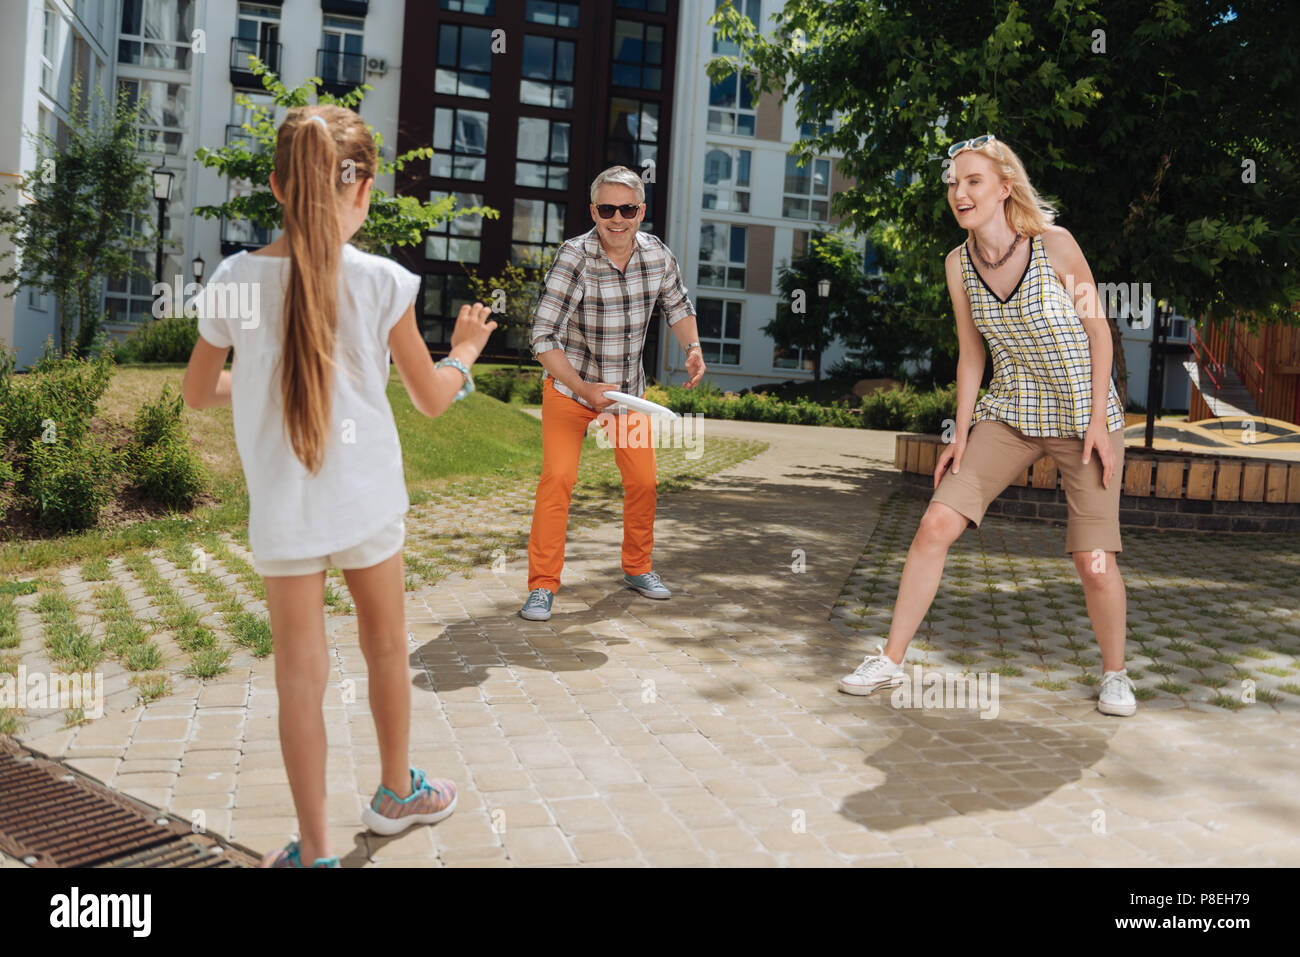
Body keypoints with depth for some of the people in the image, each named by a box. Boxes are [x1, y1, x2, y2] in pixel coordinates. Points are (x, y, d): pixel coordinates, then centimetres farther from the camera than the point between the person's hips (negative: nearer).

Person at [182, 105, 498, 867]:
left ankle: (315, 849, 15)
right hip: (368, 499, 0)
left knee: (301, 674, 7)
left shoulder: (236, 280, -6)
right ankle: (396, 792, 39)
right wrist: (466, 349, 17)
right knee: (387, 646, 20)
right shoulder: (382, 281, -11)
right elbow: (432, 399, -2)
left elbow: (199, 392, 7)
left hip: (283, 511, 1)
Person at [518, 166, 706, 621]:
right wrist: (583, 388, -32)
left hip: (628, 389, 4)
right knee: (558, 476, -16)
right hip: (569, 387, -4)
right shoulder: (575, 257, -24)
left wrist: (692, 347, -8)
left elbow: (677, 304, 10)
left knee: (643, 480, 7)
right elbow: (543, 336, -25)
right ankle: (542, 585, -6)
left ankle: (637, 568, 29)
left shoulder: (659, 255, -10)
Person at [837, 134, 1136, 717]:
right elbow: (971, 355, 7)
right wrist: (962, 435, 3)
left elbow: (1098, 331, -6)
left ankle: (1115, 674, 21)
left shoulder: (1055, 245, -13)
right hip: (1010, 414, 3)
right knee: (935, 524, -9)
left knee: (1093, 561, -7)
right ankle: (890, 660, 3)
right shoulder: (958, 264, -2)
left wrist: (1098, 422, -11)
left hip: (1083, 416, -3)